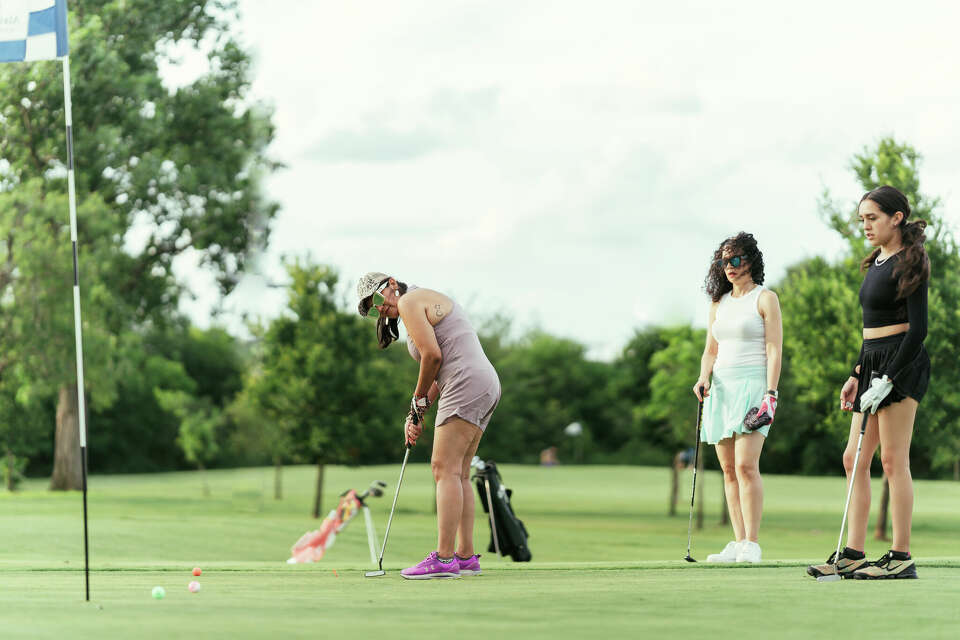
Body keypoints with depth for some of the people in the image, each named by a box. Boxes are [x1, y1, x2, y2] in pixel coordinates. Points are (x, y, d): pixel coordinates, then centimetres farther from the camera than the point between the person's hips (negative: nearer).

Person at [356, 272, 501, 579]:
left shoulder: (410, 301, -3)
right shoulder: (431, 302, 26)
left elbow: (432, 355, -14)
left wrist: (418, 400, 0)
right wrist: (416, 416, 13)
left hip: (467, 386, -10)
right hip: (487, 384, 10)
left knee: (445, 469, -13)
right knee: (459, 474, 11)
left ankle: (443, 559, -17)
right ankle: (466, 556, 10)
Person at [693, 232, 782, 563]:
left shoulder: (765, 298, 1)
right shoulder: (719, 303, 18)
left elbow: (774, 350, -5)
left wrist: (770, 393, -15)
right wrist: (703, 378, 0)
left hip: (752, 384, -6)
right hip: (720, 387, 6)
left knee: (746, 465, -17)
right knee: (729, 469, 2)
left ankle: (752, 544, -16)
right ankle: (738, 543, 3)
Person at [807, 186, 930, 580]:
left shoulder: (908, 263, -10)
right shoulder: (877, 263, 16)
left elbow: (917, 328, -16)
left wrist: (888, 379, -20)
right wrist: (856, 375, 18)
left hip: (901, 363, -9)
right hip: (874, 364, 9)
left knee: (893, 459, -9)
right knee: (854, 459, 6)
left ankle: (901, 557, -6)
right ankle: (853, 554, 7)